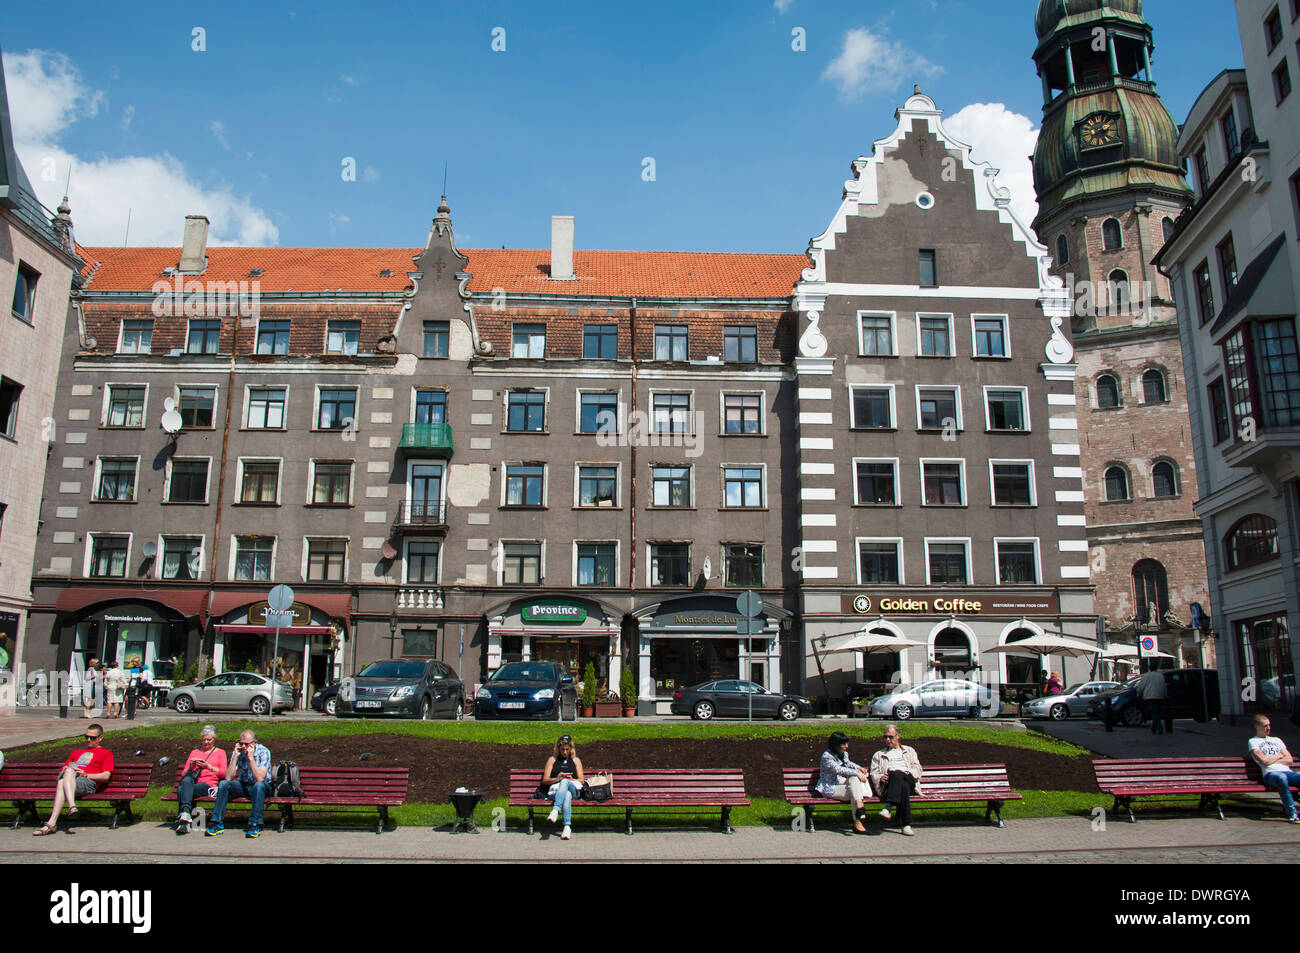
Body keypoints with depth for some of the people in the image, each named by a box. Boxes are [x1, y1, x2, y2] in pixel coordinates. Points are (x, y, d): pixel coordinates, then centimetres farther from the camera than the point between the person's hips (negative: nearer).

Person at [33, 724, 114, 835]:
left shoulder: (106, 753, 20)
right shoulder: (76, 751, 38)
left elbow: (106, 776, 6)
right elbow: (64, 768, 29)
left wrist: (86, 775, -7)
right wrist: (64, 770, 5)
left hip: (89, 781, -4)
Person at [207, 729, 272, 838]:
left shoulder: (263, 752, -17)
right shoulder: (237, 751, -6)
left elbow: (260, 778, -28)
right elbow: (228, 777, -13)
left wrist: (251, 758, -30)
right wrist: (235, 757, -21)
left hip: (262, 787, -4)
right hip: (243, 785, 4)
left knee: (259, 785, -37)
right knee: (223, 784, -20)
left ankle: (255, 825, -32)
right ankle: (217, 824, -16)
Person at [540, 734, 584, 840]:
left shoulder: (576, 760, 25)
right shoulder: (552, 759, 23)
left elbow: (581, 780, 15)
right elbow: (544, 780, 13)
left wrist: (572, 779, -7)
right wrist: (556, 779, -8)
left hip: (573, 789, 0)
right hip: (555, 790, 0)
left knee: (565, 782, -40)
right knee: (567, 794, -40)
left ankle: (555, 810, -56)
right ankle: (567, 826, -54)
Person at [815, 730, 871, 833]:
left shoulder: (844, 753, 11)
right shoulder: (826, 756, -14)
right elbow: (838, 769, -26)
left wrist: (858, 767, 13)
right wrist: (856, 773, -28)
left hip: (844, 784, 7)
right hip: (831, 788, -7)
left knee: (854, 778, -23)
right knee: (854, 791, -28)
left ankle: (859, 808, -32)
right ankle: (857, 822, -32)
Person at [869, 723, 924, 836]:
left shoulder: (909, 751, 32)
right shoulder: (878, 755, 33)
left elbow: (918, 769, 18)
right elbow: (873, 774, 21)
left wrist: (909, 772, -5)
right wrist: (880, 778, -3)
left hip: (909, 781, 0)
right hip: (888, 783, 0)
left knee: (897, 774, -40)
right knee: (903, 786, -39)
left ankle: (888, 808, -54)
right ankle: (906, 823, -47)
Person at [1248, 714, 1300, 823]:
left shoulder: (1277, 740, 30)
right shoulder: (1253, 741, 13)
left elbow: (1290, 760, 17)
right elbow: (1264, 760, -2)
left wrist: (1271, 760, 4)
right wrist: (1279, 755, 13)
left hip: (1288, 772, 5)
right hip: (1271, 773, -5)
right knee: (1281, 777, -42)